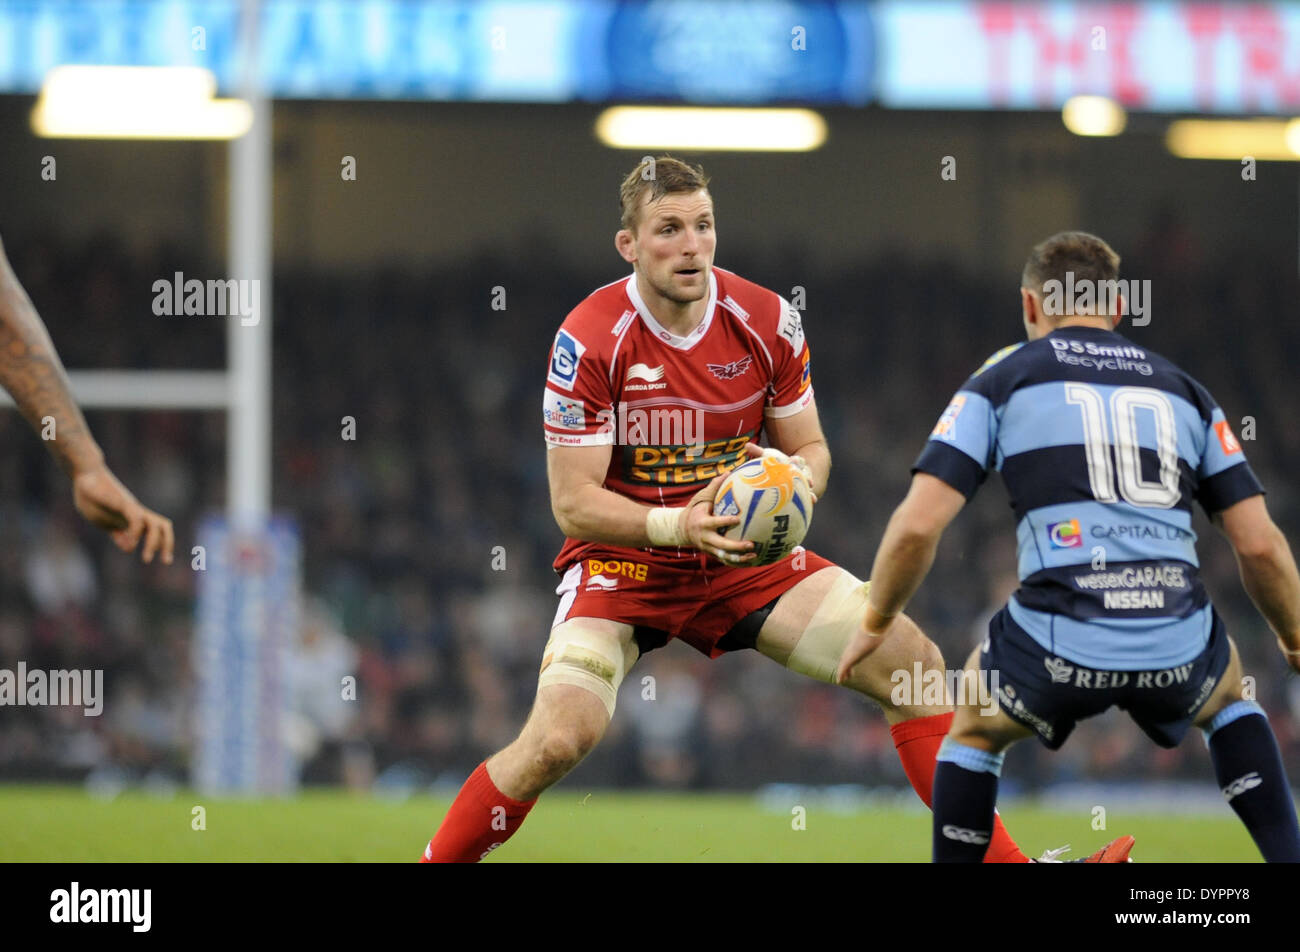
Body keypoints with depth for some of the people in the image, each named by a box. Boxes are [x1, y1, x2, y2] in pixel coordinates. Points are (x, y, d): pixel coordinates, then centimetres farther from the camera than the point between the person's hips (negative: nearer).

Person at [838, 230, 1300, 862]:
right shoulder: (1184, 392, 18)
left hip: (1059, 645, -2)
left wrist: (876, 622, 18)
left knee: (974, 729, 31)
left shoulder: (1002, 380, 11)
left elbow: (918, 525, 1)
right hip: (1177, 654, 2)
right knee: (1229, 698, 37)